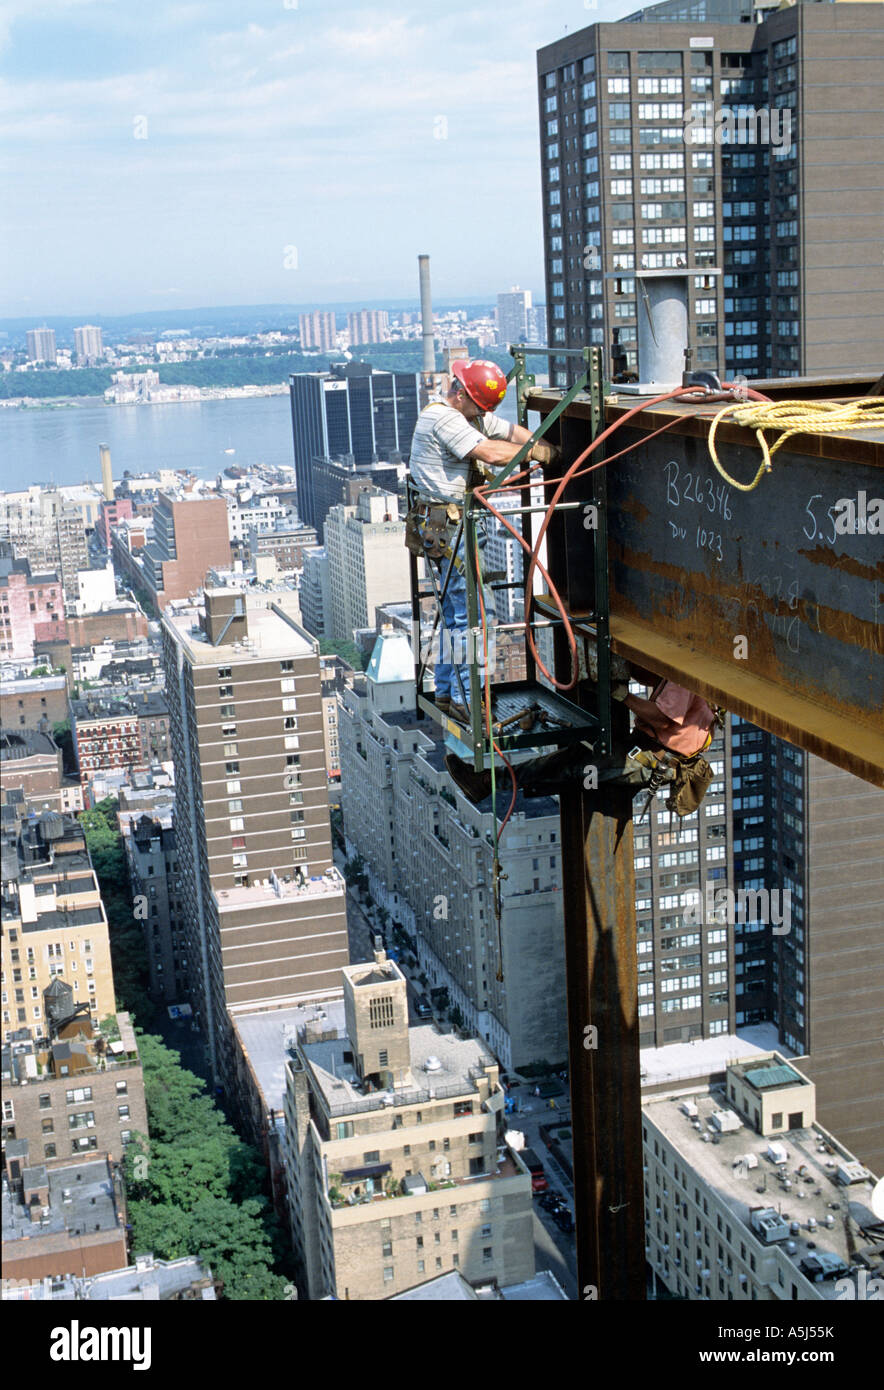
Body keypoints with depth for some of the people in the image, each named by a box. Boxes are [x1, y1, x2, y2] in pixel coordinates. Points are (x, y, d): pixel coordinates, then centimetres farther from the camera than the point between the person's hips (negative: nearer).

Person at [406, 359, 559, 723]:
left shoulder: (471, 414, 15)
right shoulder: (442, 417, -17)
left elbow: (511, 431, 14)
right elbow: (491, 453, -24)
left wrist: (552, 452, -1)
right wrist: (536, 452, -12)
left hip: (450, 525, 11)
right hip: (446, 526, -11)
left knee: (457, 610, 16)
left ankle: (447, 692, 24)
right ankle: (464, 701, -6)